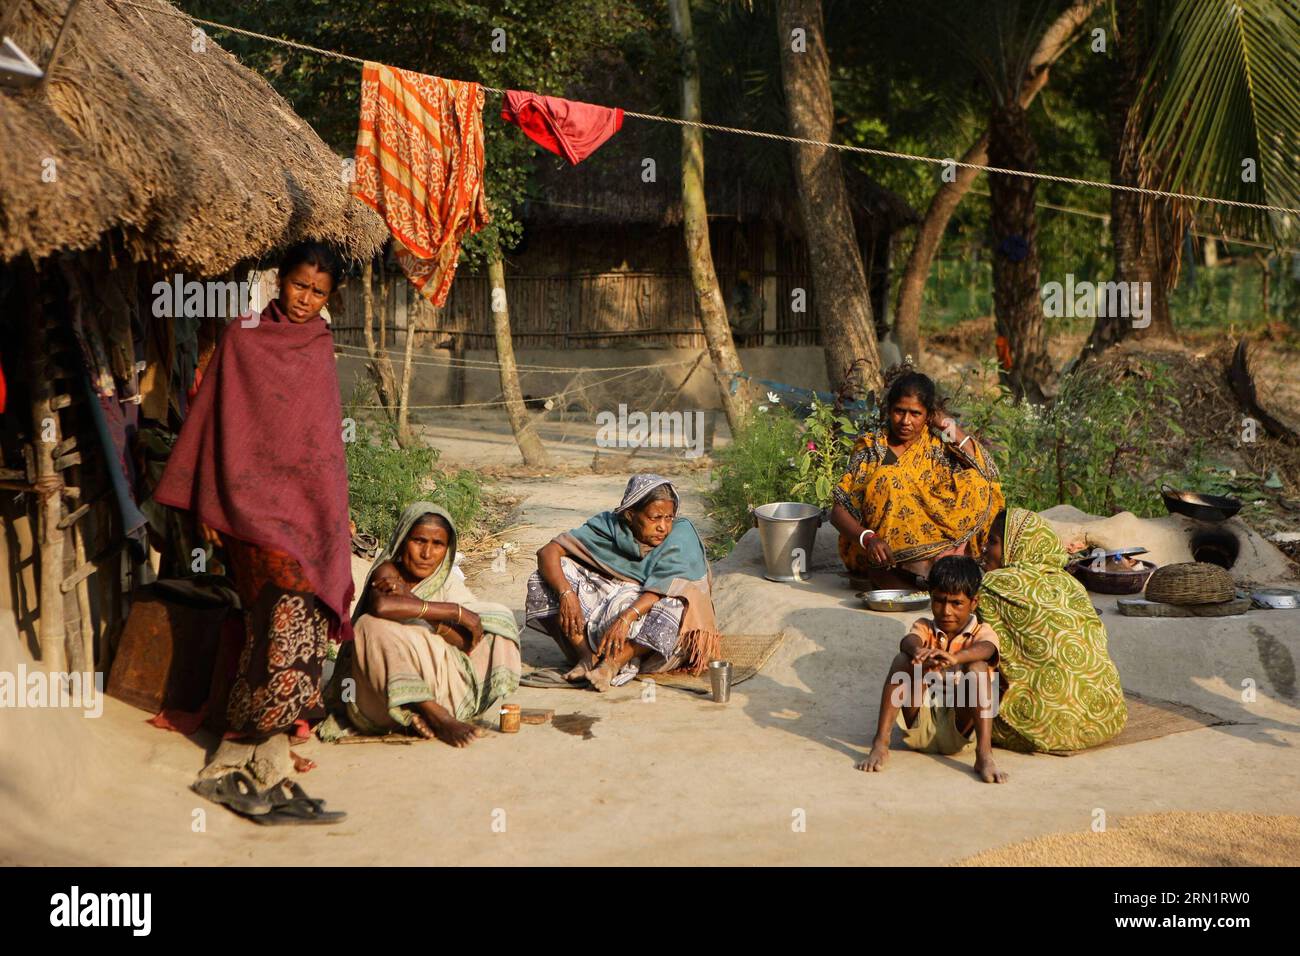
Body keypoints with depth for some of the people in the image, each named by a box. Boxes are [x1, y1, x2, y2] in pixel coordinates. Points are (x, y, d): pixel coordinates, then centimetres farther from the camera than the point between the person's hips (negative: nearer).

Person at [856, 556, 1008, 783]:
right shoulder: (925, 627, 12)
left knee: (978, 668, -24)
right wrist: (918, 652, -42)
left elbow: (985, 649, -22)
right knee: (905, 659, -20)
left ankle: (984, 756, -33)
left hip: (959, 730, -1)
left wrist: (955, 658, -46)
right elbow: (909, 640, -15)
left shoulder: (983, 633, 6)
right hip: (918, 726, 1)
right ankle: (880, 744, -27)